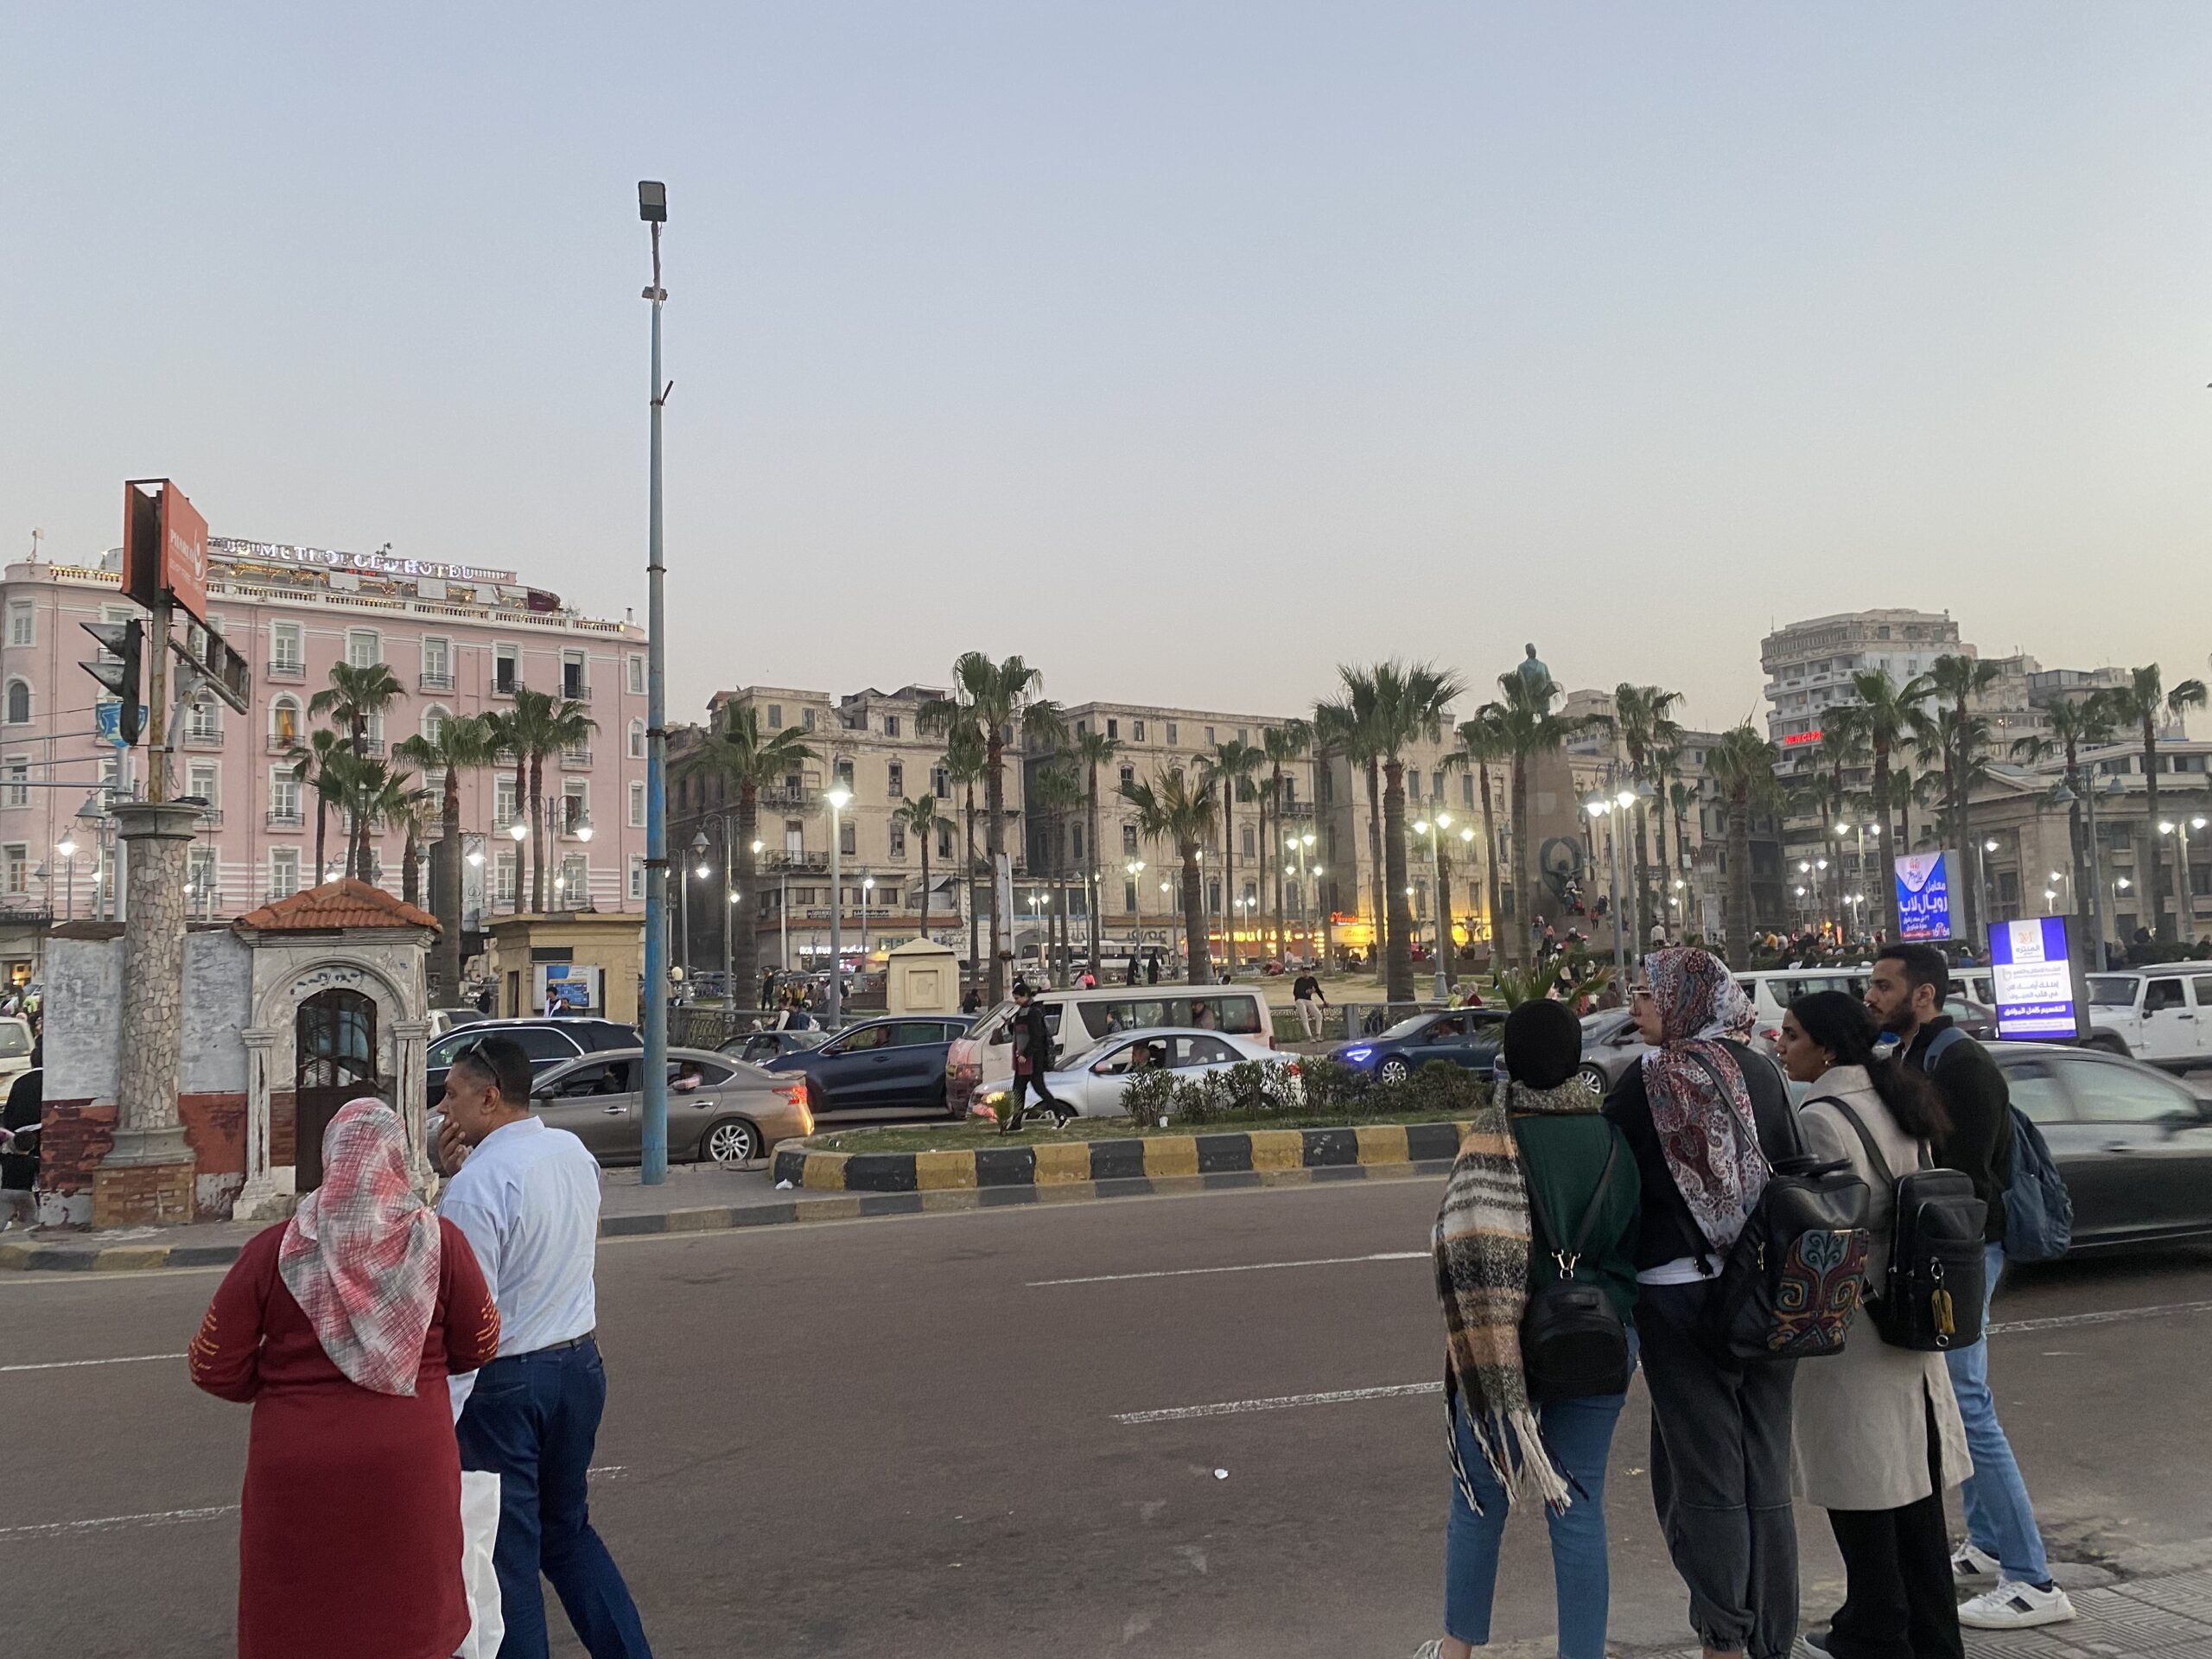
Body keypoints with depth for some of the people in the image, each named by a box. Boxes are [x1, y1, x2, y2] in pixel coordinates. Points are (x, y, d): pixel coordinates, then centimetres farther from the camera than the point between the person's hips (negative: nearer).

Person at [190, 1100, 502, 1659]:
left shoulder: (274, 1250, -10)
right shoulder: (438, 1241, -10)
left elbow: (214, 1368, -4)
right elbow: (479, 1345, 0)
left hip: (298, 1469, 0)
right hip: (409, 1464, 0)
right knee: (408, 1613, 19)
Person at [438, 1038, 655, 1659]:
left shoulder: (479, 1184, -21)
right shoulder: (576, 1152, 2)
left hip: (505, 1381, -8)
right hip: (581, 1362, 8)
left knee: (507, 1553, 8)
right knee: (567, 1528, 23)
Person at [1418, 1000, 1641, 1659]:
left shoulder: (1497, 1136, -16)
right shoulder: (1613, 1138, 0)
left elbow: (1473, 1255, -22)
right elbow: (1635, 1243, 9)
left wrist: (1485, 1357, -15)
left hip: (1511, 1346, -3)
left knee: (1481, 1498, 14)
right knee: (1579, 1507, 12)